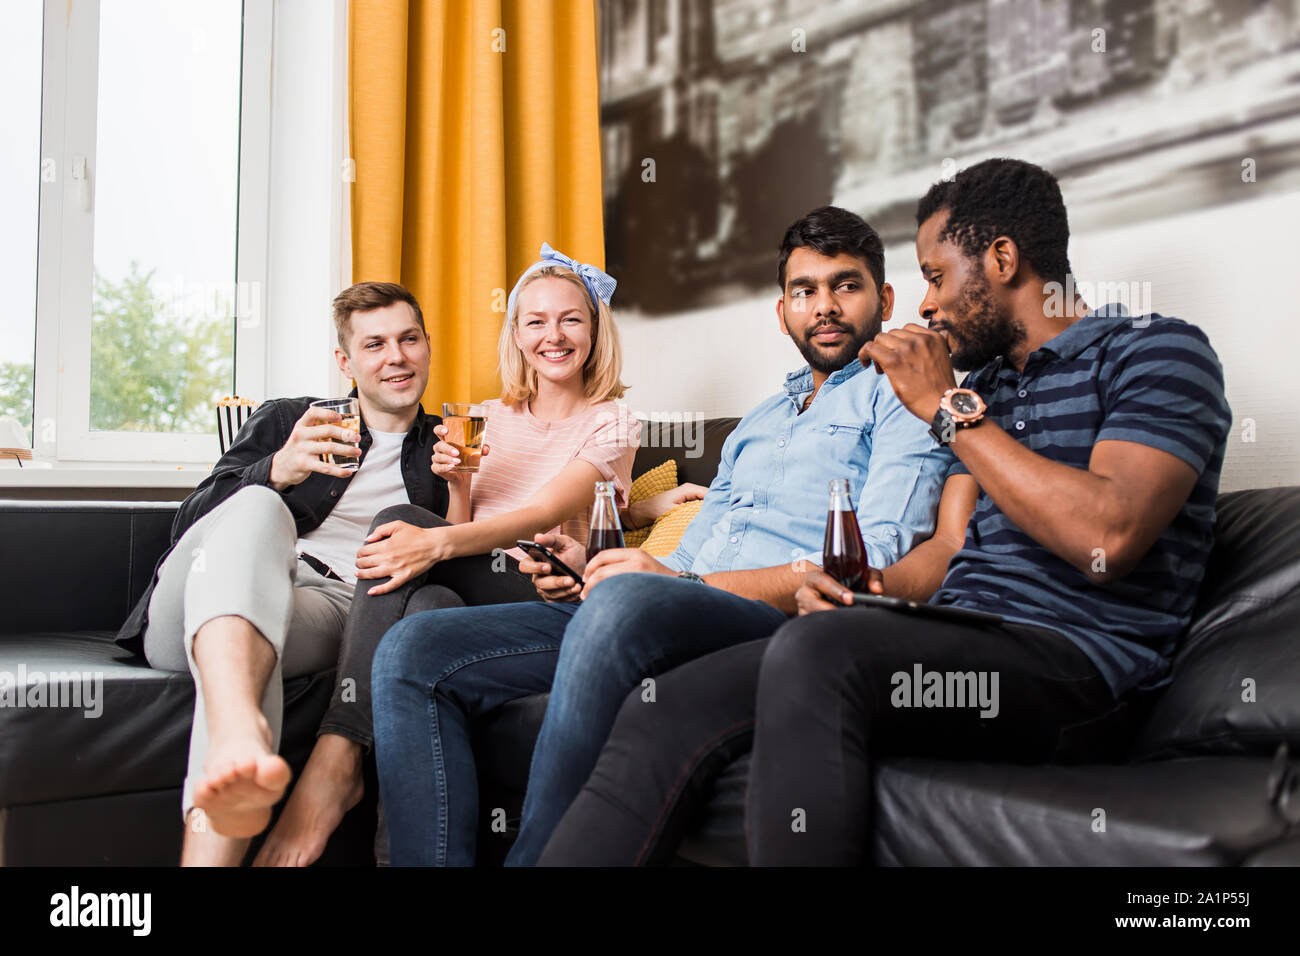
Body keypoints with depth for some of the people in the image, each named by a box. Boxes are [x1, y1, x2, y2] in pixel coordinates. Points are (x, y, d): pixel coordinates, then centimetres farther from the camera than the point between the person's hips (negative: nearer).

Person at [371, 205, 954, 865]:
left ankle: (535, 858, -29)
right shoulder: (757, 422, 32)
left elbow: (876, 565, -8)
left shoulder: (899, 398, 9)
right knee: (413, 652, -9)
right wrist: (590, 568, 5)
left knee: (627, 602, -41)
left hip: (781, 621, -7)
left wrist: (683, 581, -15)